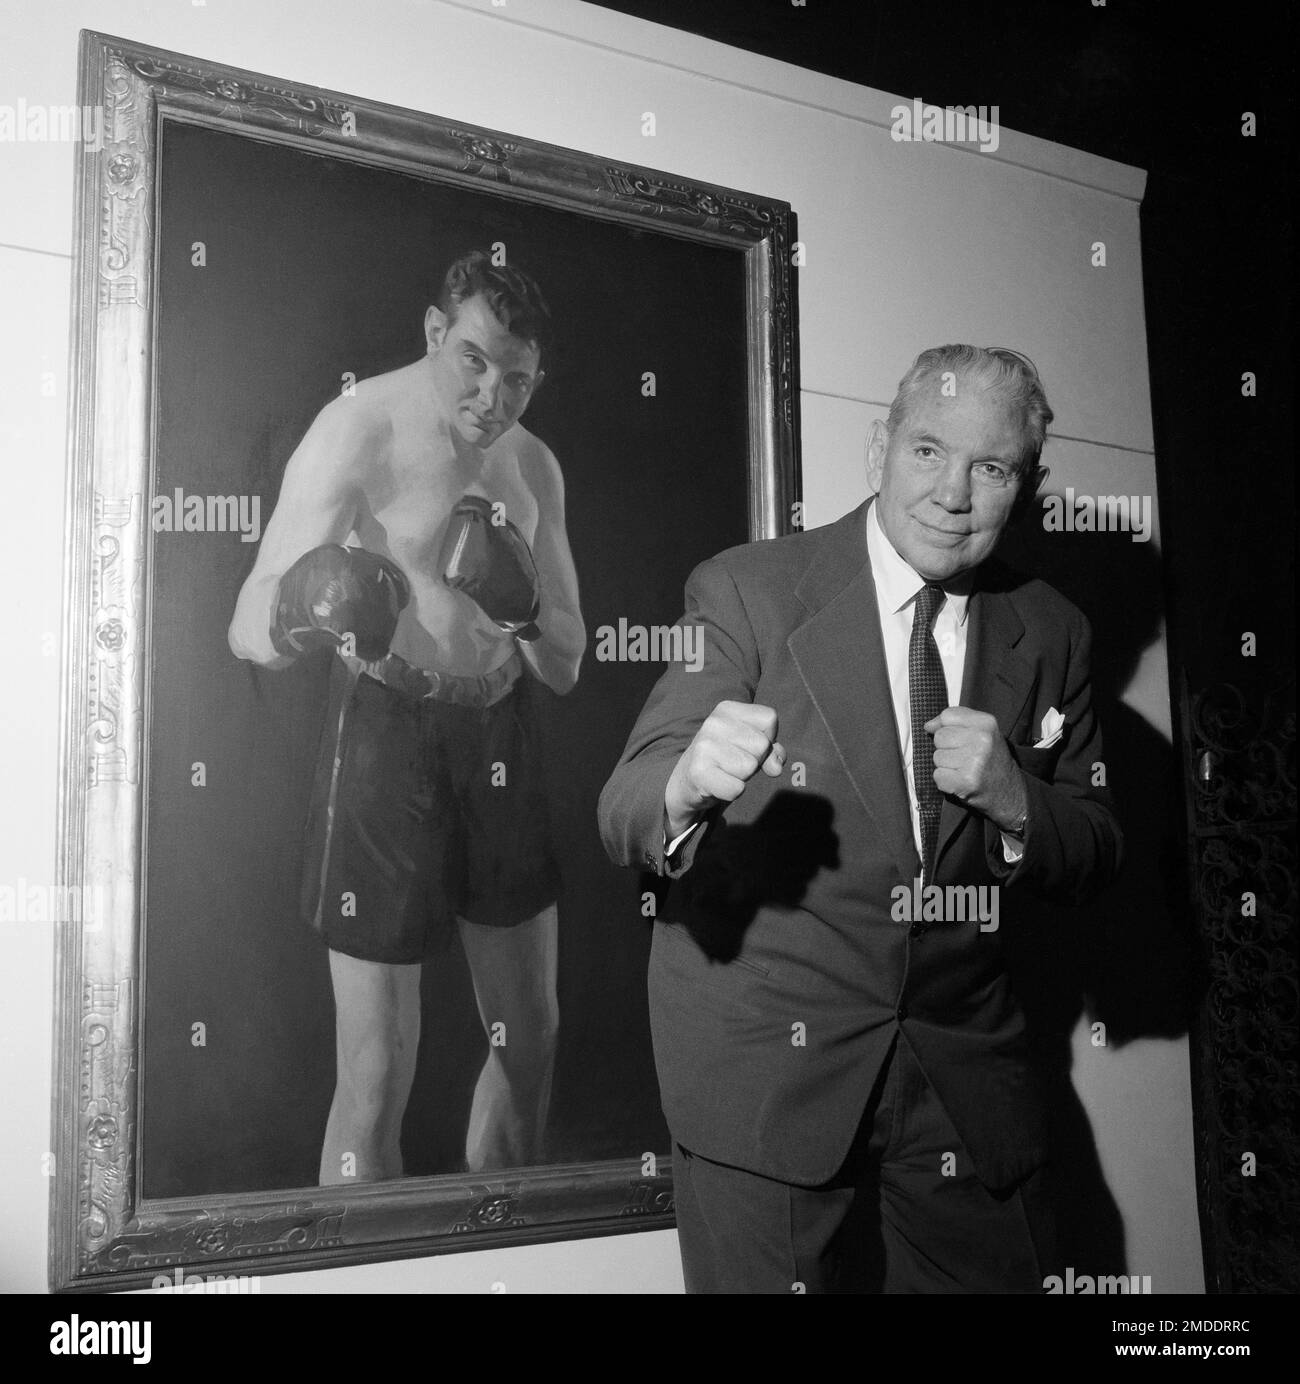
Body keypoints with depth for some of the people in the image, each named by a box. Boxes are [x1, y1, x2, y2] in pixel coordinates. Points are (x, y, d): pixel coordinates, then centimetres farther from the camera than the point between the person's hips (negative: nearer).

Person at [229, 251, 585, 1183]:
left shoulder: (534, 466, 9)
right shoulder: (361, 428, -10)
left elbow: (567, 668, 11)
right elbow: (252, 631, -15)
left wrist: (528, 614, -11)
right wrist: (317, 616, -37)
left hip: (501, 732, 6)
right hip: (386, 728, -6)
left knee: (531, 1036, 16)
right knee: (378, 1073, -4)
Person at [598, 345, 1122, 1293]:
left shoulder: (1051, 633, 4)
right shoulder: (747, 591, -8)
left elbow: (1093, 865, 8)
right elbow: (625, 811, -15)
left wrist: (1013, 798, -14)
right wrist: (689, 782, -38)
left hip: (965, 1072, 4)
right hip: (766, 1064, -3)